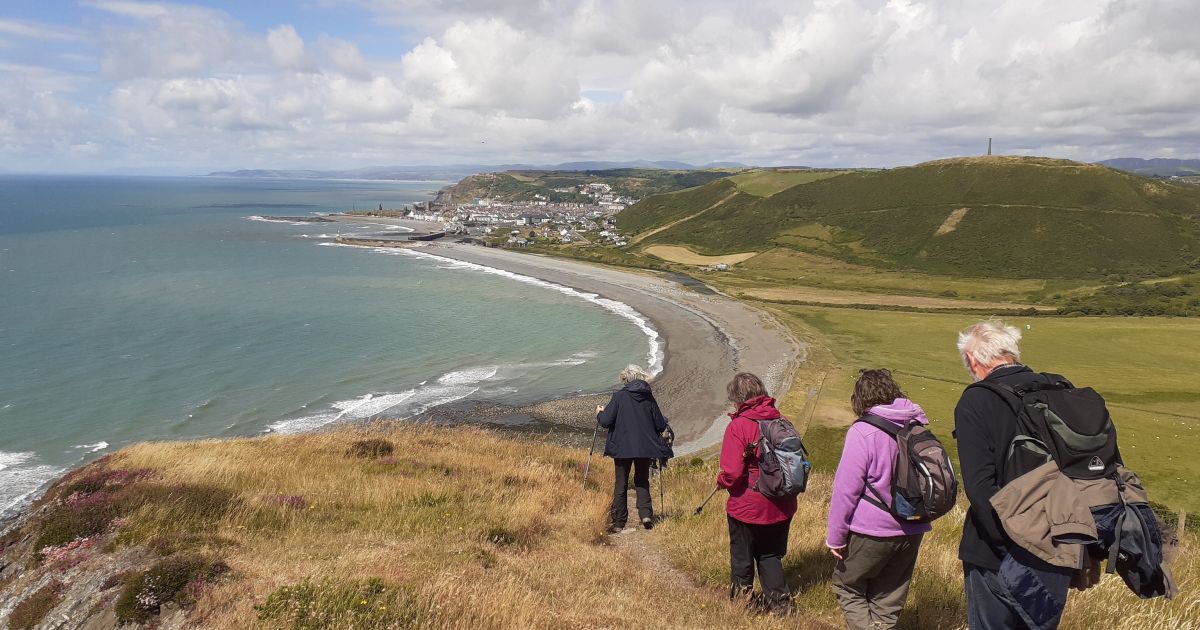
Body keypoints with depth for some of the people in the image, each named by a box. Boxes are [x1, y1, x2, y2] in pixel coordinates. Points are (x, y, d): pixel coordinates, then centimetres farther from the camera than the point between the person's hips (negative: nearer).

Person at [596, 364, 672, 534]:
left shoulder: (619, 396, -8)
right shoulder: (649, 398, 1)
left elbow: (606, 422, -10)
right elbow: (661, 426, 3)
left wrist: (600, 413, 11)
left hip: (622, 448, -2)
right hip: (646, 448, 2)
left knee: (621, 484, 9)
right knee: (642, 481, 17)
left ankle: (618, 522, 12)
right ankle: (646, 513, -1)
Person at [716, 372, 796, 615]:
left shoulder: (738, 426, -20)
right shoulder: (781, 421, -4)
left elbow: (732, 474, -25)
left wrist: (721, 481, -4)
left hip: (748, 506, -5)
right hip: (782, 505, 5)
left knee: (742, 557, 18)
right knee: (770, 555, 24)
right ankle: (778, 599, 23)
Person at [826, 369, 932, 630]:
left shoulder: (863, 432, -16)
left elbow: (846, 488, -16)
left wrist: (835, 536, -10)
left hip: (873, 531, -6)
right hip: (913, 531, 6)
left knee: (847, 587, 13)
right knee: (889, 601, 17)